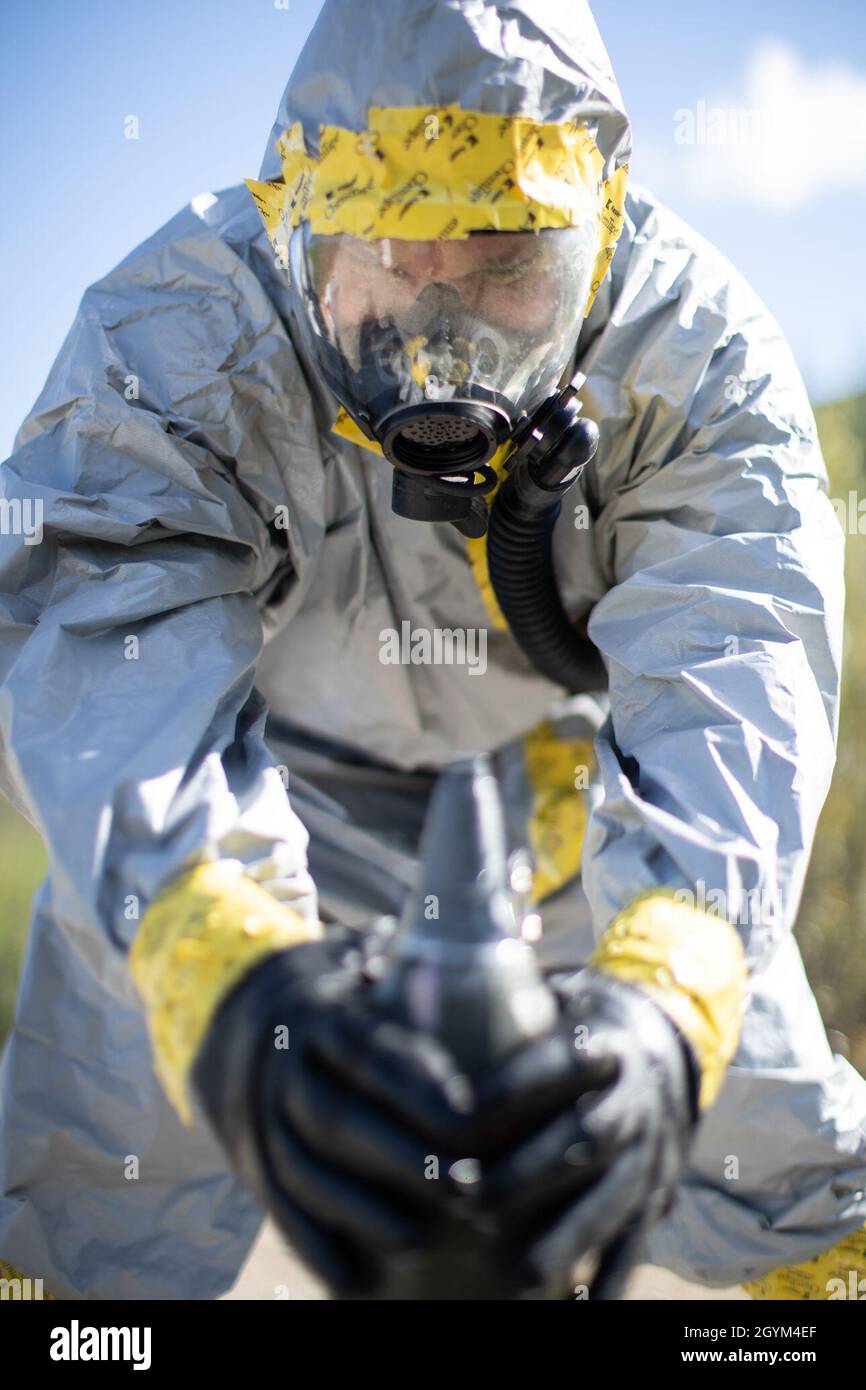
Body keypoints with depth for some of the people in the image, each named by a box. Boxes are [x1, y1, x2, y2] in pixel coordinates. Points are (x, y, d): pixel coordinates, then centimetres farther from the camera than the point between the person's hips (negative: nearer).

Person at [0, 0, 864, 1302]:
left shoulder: (694, 352, -27)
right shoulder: (177, 333, -30)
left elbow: (733, 667, -41)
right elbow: (108, 645, -46)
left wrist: (659, 995, -62)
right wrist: (229, 964, -67)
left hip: (571, 789, 1)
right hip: (280, 793, 0)